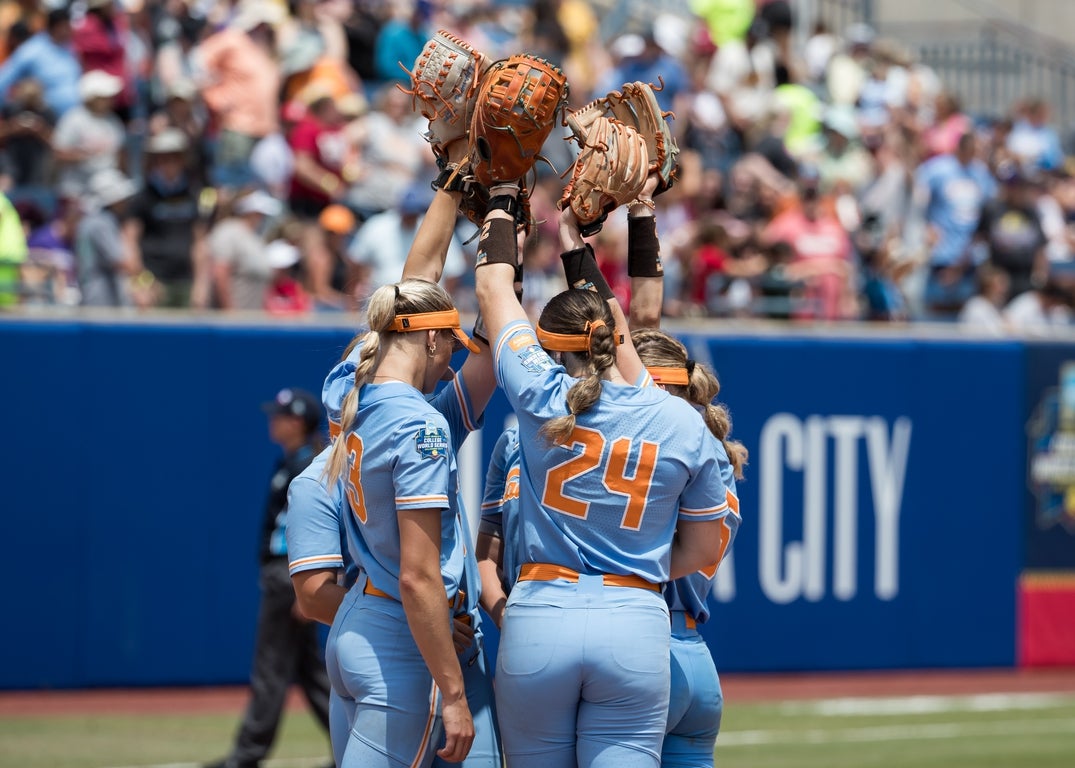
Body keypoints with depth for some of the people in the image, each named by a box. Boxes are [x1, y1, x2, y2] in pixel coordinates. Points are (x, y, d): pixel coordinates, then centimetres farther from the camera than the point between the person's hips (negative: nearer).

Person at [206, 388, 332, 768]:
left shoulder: (306, 468, -14)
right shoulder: (289, 465, 16)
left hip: (291, 576, -10)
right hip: (282, 575, 10)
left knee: (271, 668, -5)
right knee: (308, 666, 11)